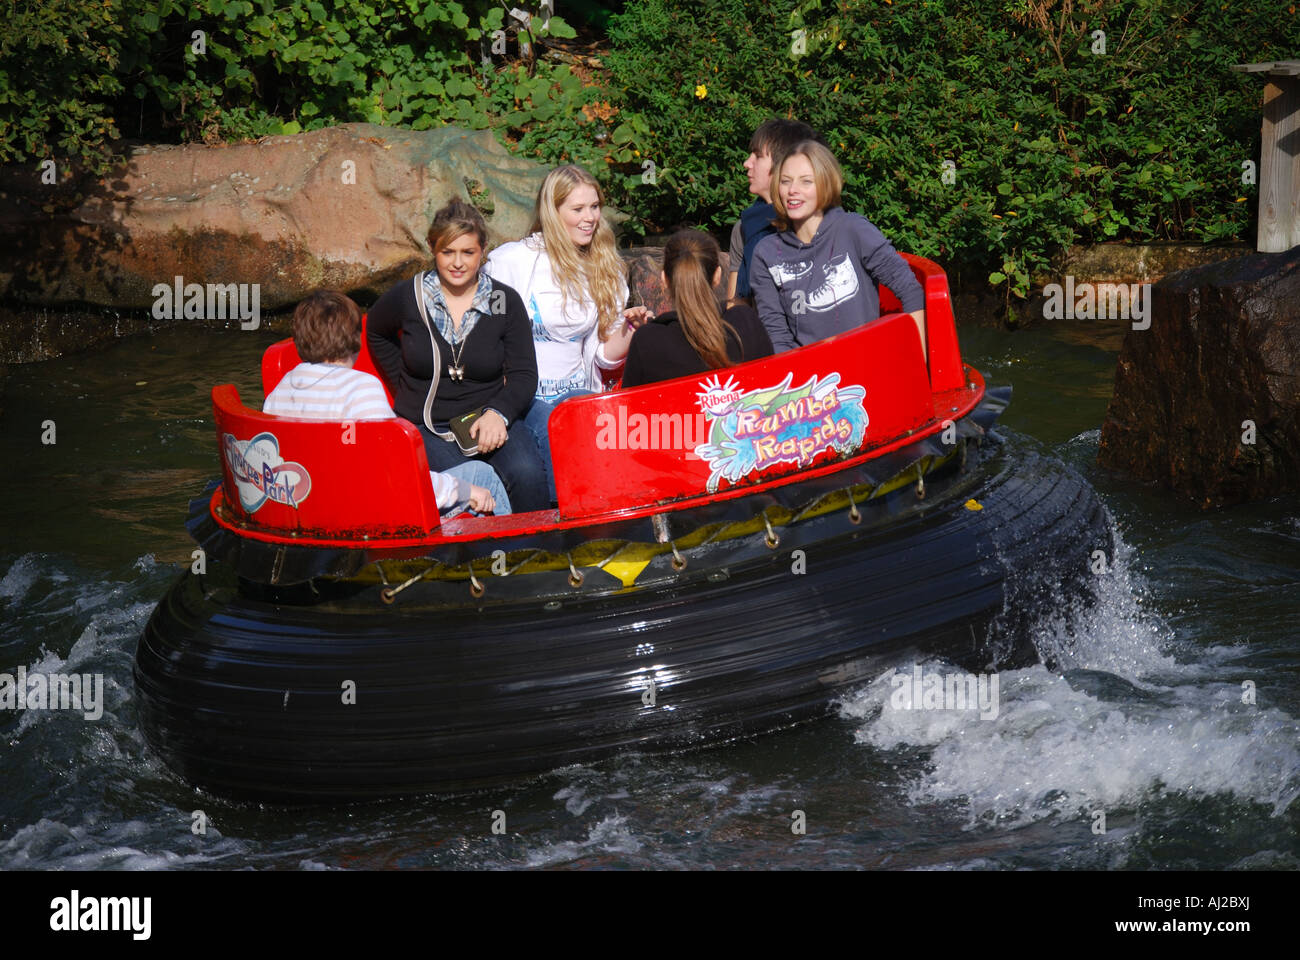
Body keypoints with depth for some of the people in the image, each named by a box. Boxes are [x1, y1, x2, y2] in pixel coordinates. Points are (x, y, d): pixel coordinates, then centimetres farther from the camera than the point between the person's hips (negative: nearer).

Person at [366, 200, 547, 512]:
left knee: (527, 473, -30)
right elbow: (376, 334, 24)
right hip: (425, 426, -1)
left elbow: (524, 375, 2)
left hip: (491, 419, 1)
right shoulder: (408, 297, 2)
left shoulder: (505, 301, 2)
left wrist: (498, 413, -17)